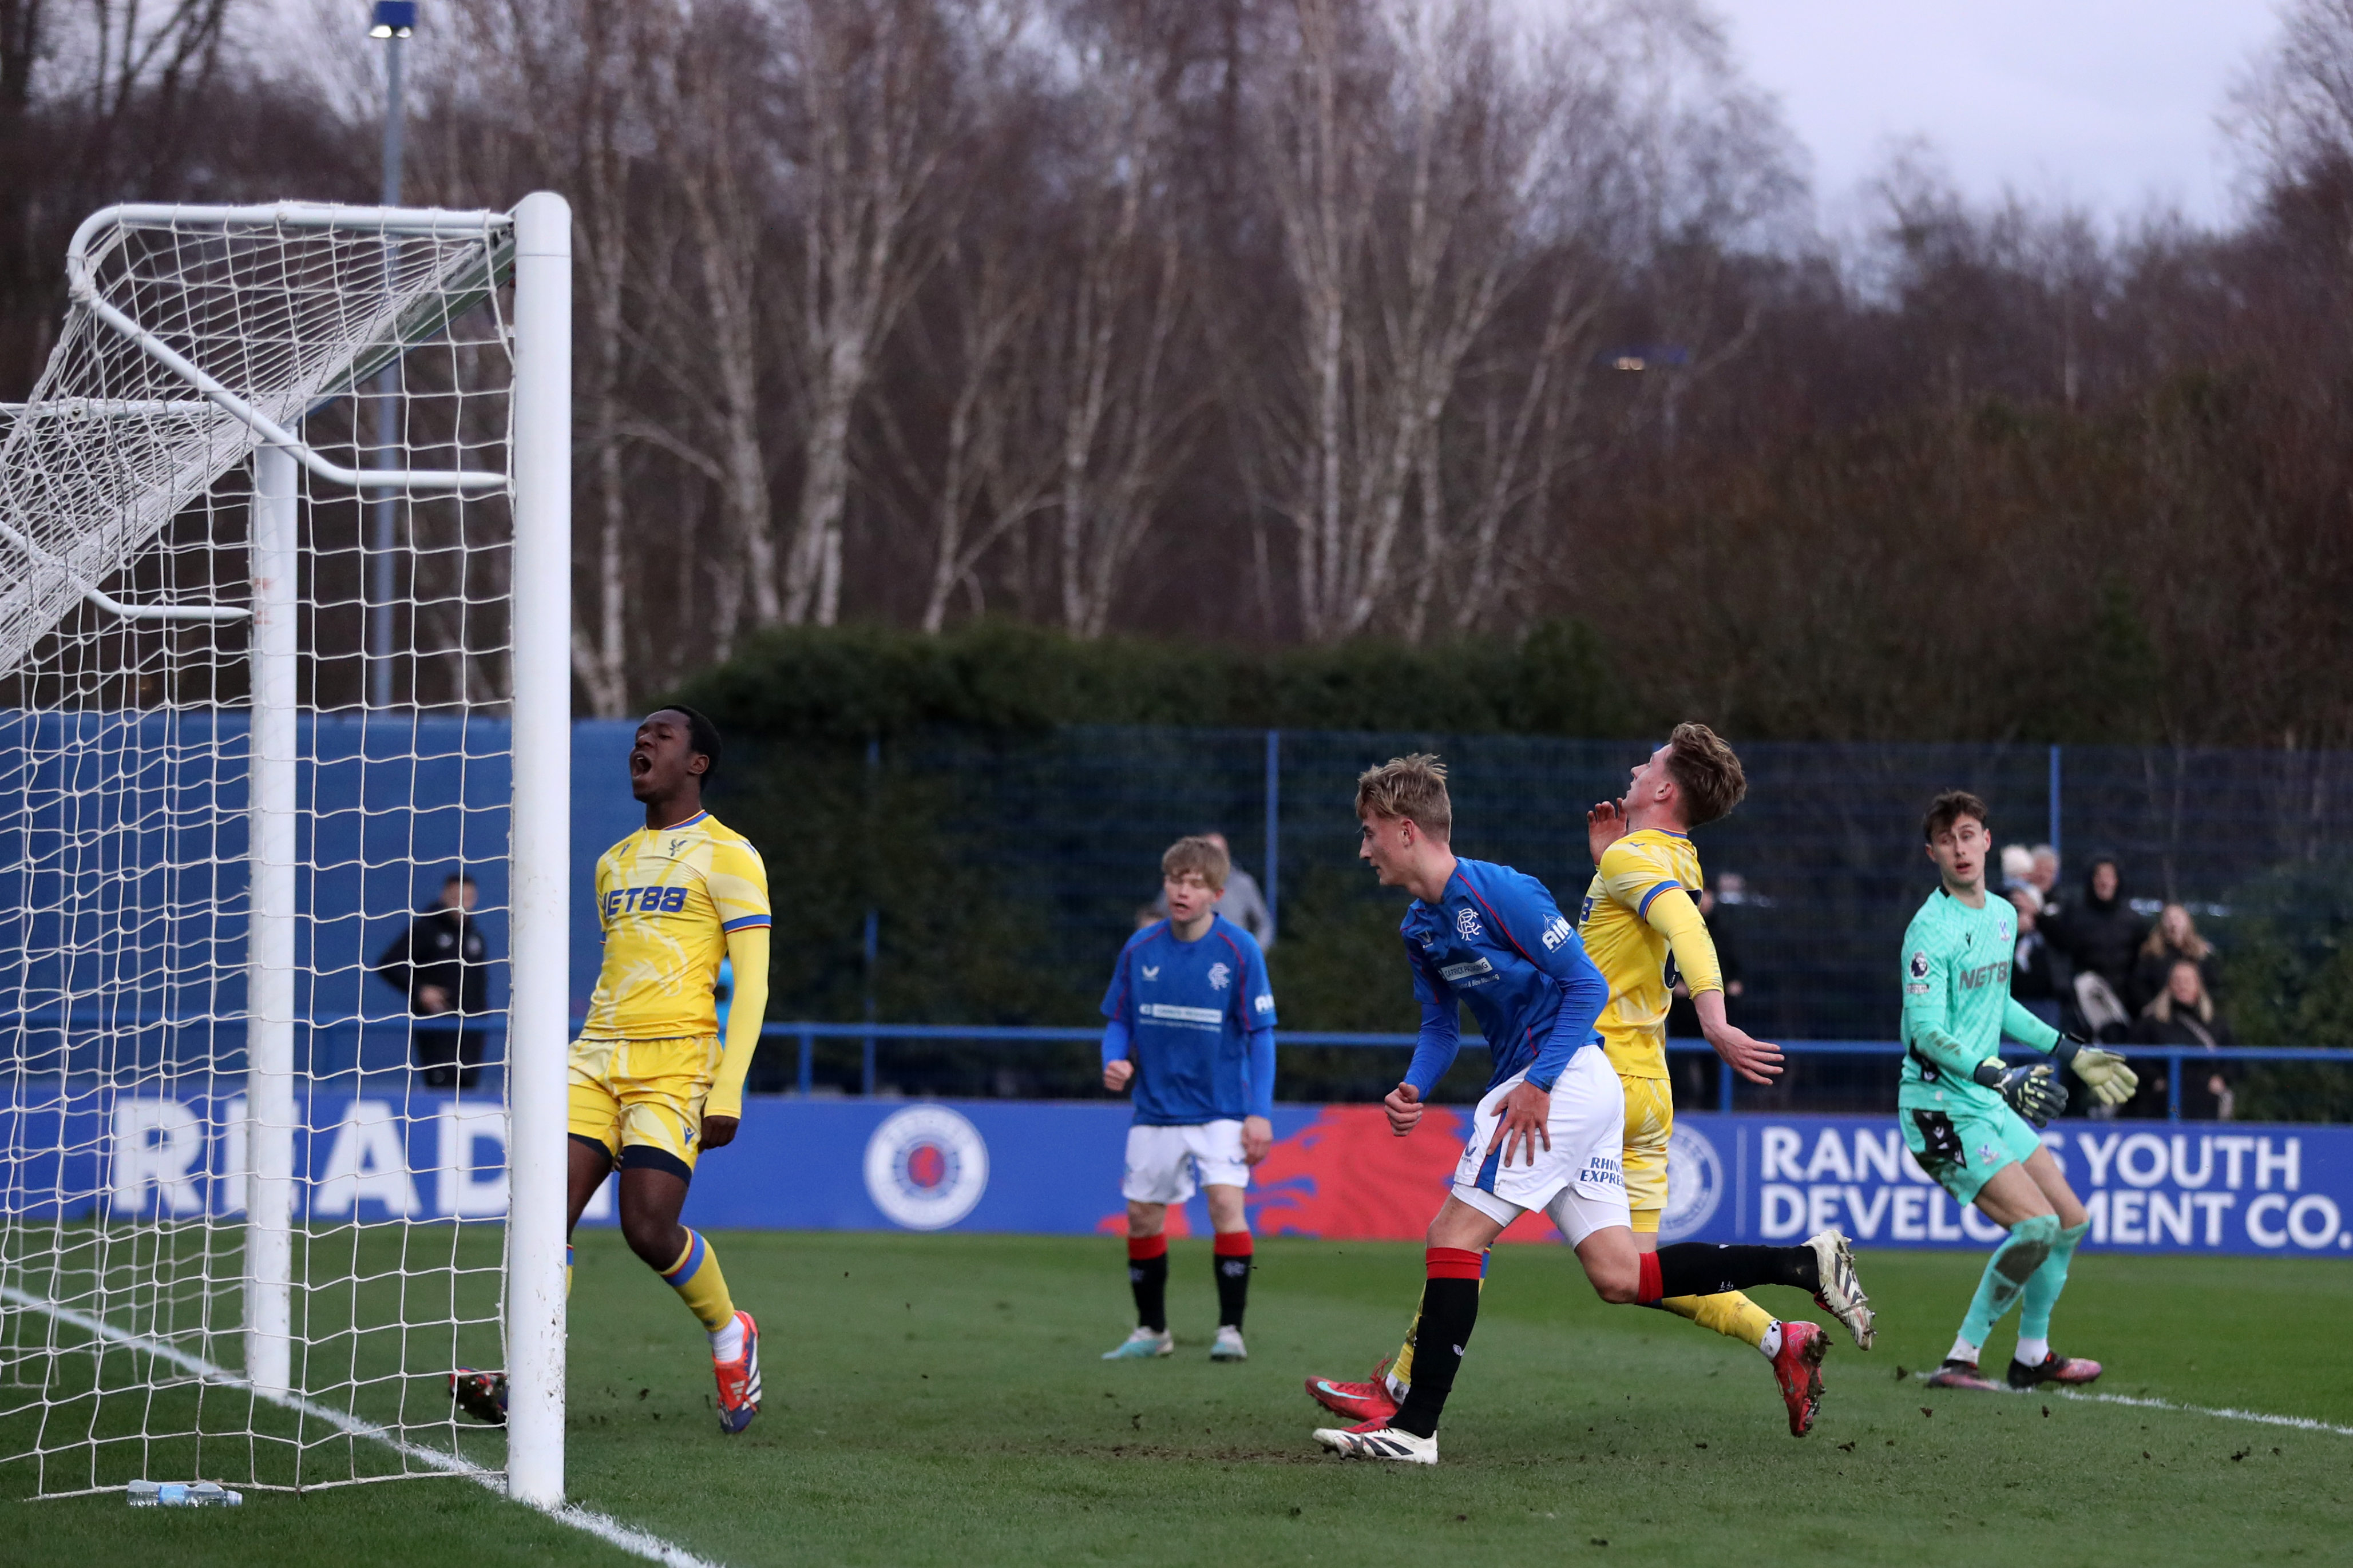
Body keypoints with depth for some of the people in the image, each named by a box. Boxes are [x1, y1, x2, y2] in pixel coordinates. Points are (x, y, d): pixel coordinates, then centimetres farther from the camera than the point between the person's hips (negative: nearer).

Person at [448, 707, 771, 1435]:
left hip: (676, 1067, -6)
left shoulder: (727, 856, -1)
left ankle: (729, 1334, 14)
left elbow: (751, 983, -6)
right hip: (597, 1060, 6)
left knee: (649, 1230, -14)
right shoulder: (614, 863, 21)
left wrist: (727, 1094, -14)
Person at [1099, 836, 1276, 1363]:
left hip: (1221, 1108, -4)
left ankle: (1230, 1330, -11)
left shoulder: (1240, 950, -10)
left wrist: (1260, 1112, -11)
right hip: (1156, 1111, 4)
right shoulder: (1140, 949, -2)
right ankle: (1151, 1330, 25)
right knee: (1142, 1216, 7)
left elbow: (1260, 1033, -6)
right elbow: (1119, 1020, 9)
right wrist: (1115, 1062, -12)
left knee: (1226, 1203, -19)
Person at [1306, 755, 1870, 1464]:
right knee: (1619, 1277, 5)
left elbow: (1588, 985, -16)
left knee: (1454, 1235, -12)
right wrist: (1413, 1090, -2)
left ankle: (1415, 1426, -13)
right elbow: (1440, 1027, 19)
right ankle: (1809, 1263, 7)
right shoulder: (1419, 927, 13)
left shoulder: (1498, 893, -15)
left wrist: (1537, 1084, -21)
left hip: (1565, 1079, -10)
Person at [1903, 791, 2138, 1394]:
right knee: (2036, 1224, -20)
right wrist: (2000, 1076, -35)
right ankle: (1961, 1360, -11)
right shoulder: (1931, 930, -17)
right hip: (1942, 1106, -9)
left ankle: (2033, 1355, 29)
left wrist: (2072, 1054, 29)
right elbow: (1927, 1033, -25)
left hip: (1991, 1105, 9)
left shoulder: (2002, 916, 11)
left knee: (2071, 1220, 14)